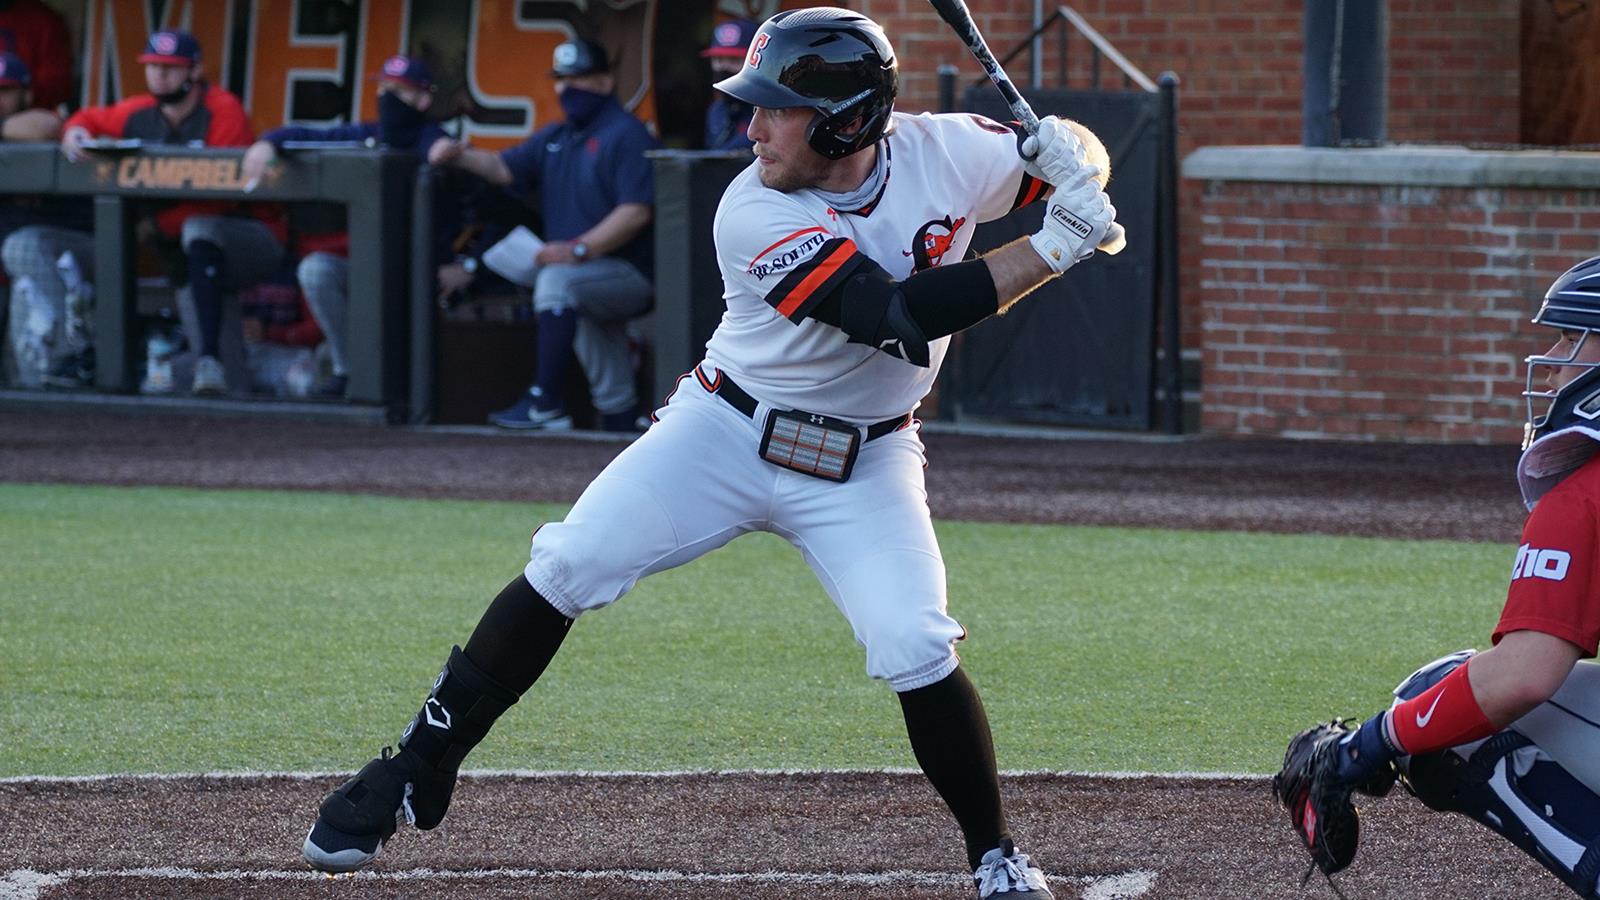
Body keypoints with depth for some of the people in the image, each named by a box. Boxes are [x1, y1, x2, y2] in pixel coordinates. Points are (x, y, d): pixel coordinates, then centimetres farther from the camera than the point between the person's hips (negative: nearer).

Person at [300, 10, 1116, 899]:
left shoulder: (944, 153, -13)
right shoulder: (756, 214, -24)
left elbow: (1072, 163, 3)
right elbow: (895, 315, -31)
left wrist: (1066, 153, -23)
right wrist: (1046, 252, -32)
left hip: (862, 465, 1)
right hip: (725, 430, -1)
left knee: (918, 651, -17)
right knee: (563, 569, -11)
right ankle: (416, 774, 1)